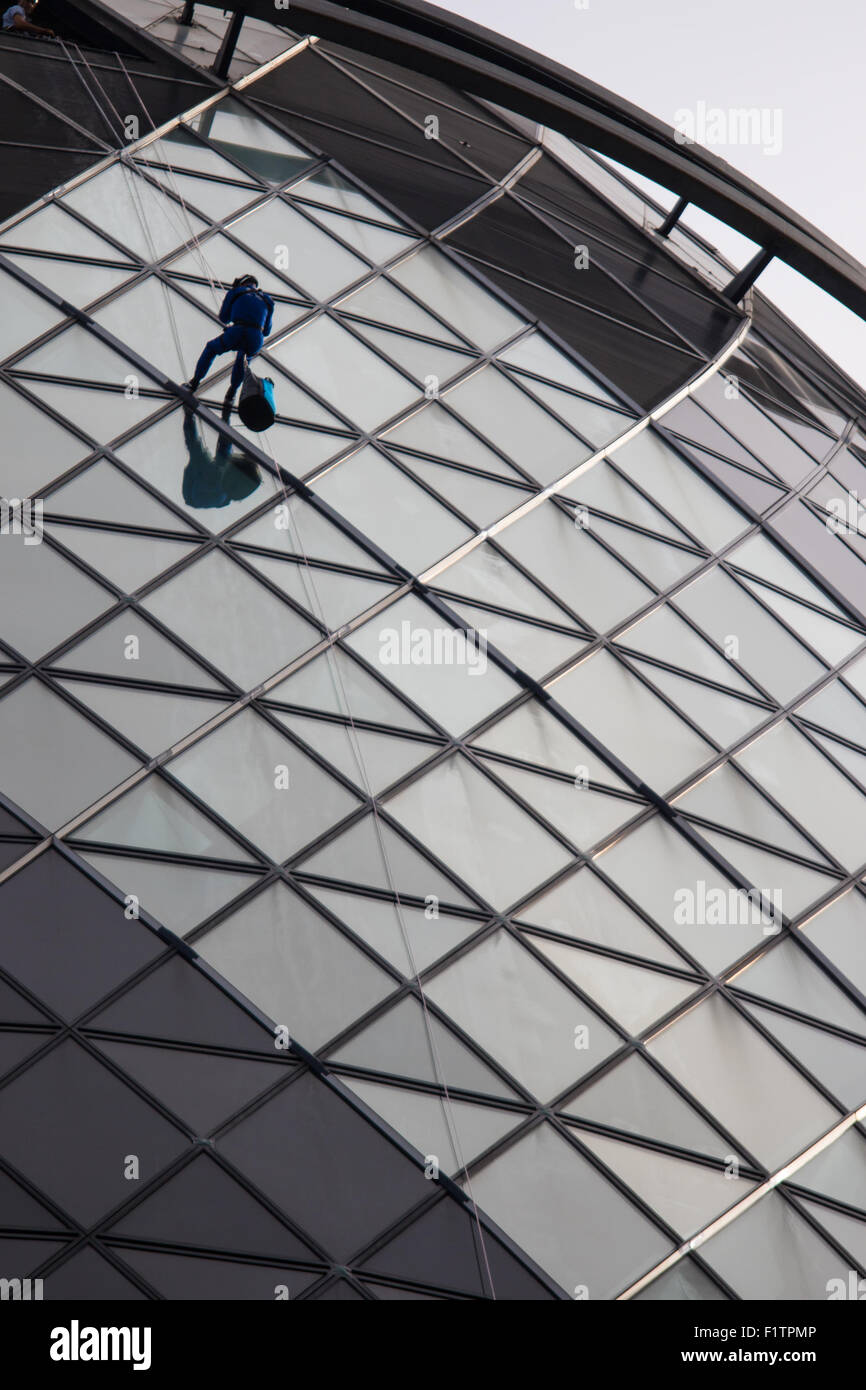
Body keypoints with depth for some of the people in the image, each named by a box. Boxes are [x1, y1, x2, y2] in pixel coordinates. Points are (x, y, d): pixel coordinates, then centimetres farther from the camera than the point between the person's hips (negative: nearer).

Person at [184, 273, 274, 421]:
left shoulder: (235, 293, 21)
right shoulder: (267, 300, 28)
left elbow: (223, 318, 28)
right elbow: (266, 331, 31)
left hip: (236, 333, -2)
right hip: (256, 341, 2)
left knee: (211, 348, 29)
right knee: (242, 358, 38)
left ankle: (194, 383, 27)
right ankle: (231, 394, 32)